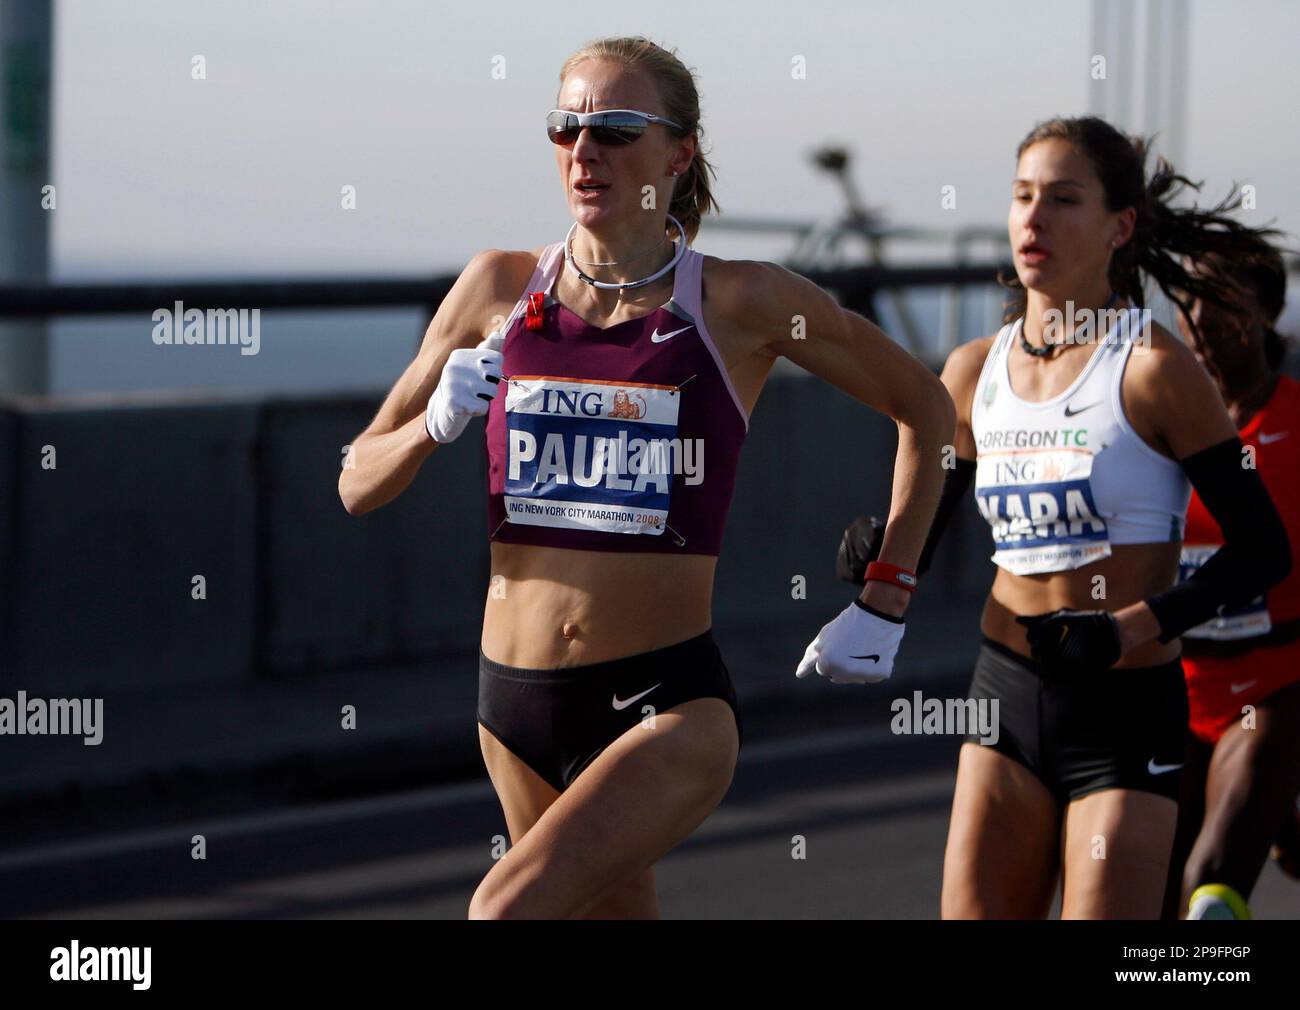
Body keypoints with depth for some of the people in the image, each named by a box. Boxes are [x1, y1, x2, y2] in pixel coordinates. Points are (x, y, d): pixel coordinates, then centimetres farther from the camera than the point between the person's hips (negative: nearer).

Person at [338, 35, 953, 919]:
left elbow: (924, 406, 9)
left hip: (670, 704, -5)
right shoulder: (500, 289, 3)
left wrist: (883, 605, 7)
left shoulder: (741, 303, -5)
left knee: (505, 912, -26)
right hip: (518, 706, 5)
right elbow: (358, 485, 9)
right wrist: (438, 423, -11)